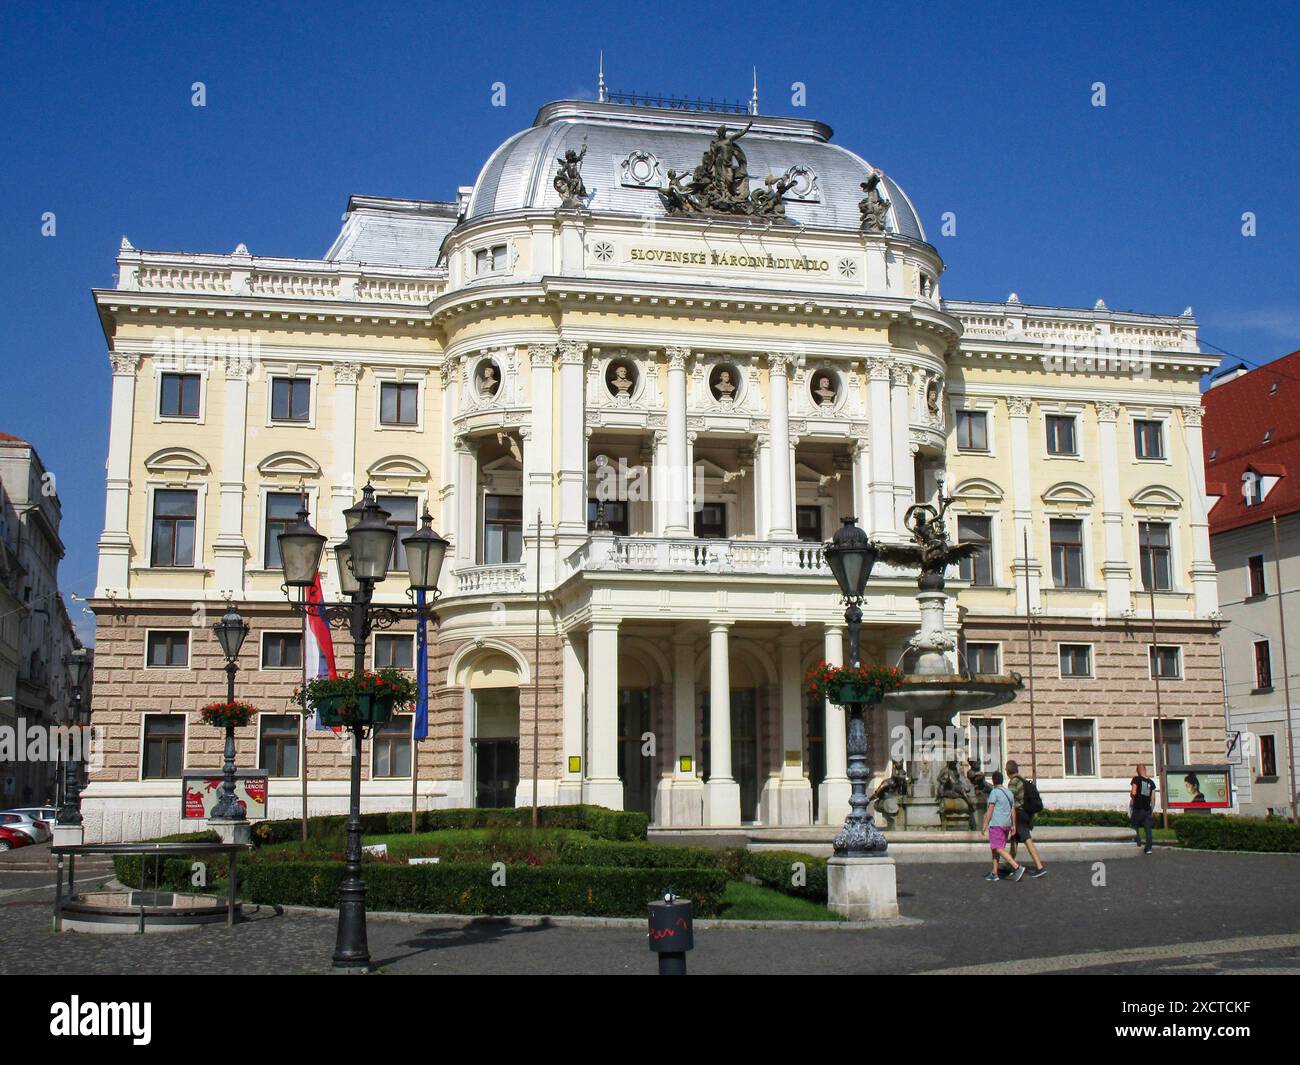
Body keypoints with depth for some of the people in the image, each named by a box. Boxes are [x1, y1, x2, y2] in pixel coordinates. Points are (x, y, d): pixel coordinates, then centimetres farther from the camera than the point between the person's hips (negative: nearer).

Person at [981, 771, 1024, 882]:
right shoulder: (1009, 793, 13)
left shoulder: (994, 792, -10)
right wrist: (1013, 826, 16)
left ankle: (1017, 867, -23)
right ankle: (994, 874, 12)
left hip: (996, 824, -8)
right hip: (1006, 824, 9)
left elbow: (990, 810, -14)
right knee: (995, 848, 14)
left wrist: (985, 824, -13)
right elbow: (1013, 810, 13)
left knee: (999, 849, -11)